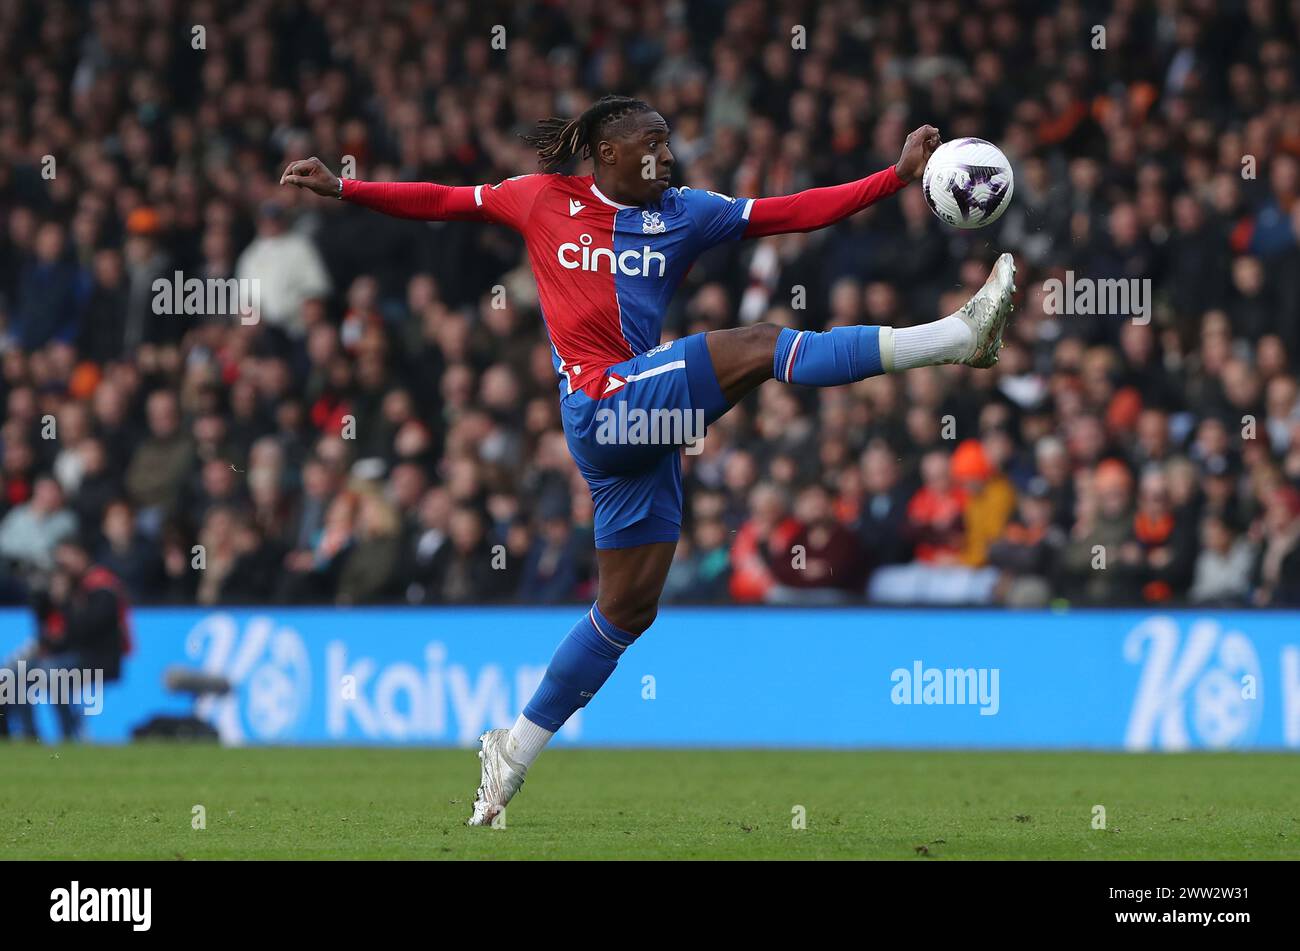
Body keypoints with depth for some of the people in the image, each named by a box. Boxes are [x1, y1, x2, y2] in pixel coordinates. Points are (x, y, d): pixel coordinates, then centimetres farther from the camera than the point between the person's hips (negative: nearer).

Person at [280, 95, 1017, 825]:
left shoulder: (684, 213, 12)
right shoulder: (544, 200, 6)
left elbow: (792, 213, 5)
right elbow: (443, 202, 15)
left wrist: (899, 176, -3)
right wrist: (342, 188, 10)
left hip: (645, 423, 6)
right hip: (603, 401, -6)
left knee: (630, 609, 7)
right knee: (760, 346, -19)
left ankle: (516, 751, 17)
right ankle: (960, 337, -24)